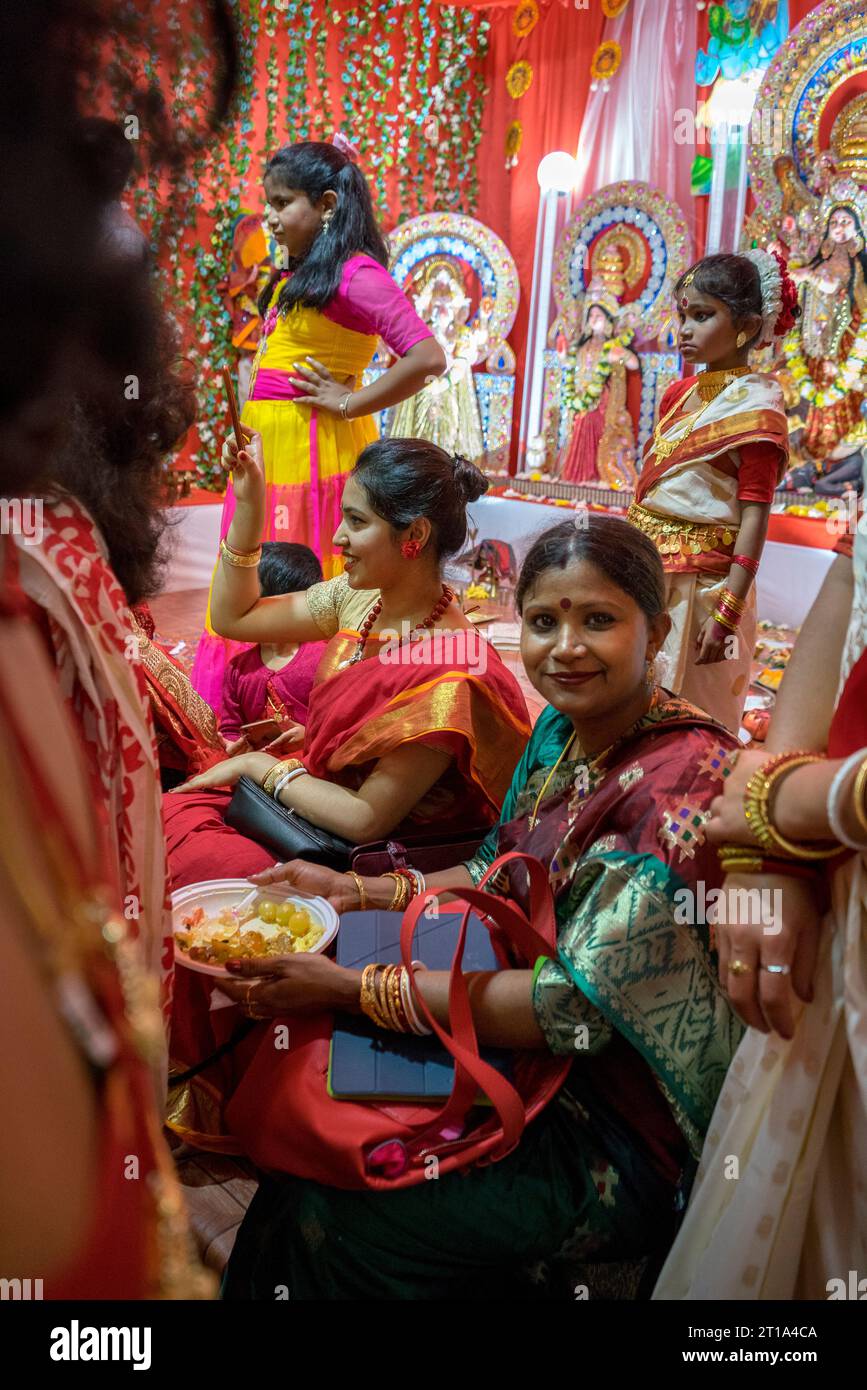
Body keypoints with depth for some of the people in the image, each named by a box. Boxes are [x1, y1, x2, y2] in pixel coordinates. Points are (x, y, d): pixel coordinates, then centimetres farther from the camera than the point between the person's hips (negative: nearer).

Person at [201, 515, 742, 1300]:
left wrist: (345, 986, -25)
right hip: (548, 1061, 7)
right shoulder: (559, 729, 0)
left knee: (325, 1221, -11)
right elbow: (504, 875, 13)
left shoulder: (683, 782, -26)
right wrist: (354, 894, 0)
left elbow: (576, 1008, -27)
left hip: (628, 1135, -7)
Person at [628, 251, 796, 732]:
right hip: (646, 574, 7)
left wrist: (728, 611, -22)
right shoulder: (678, 394, 10)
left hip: (700, 583, -7)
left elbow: (754, 518, -17)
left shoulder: (756, 408, -11)